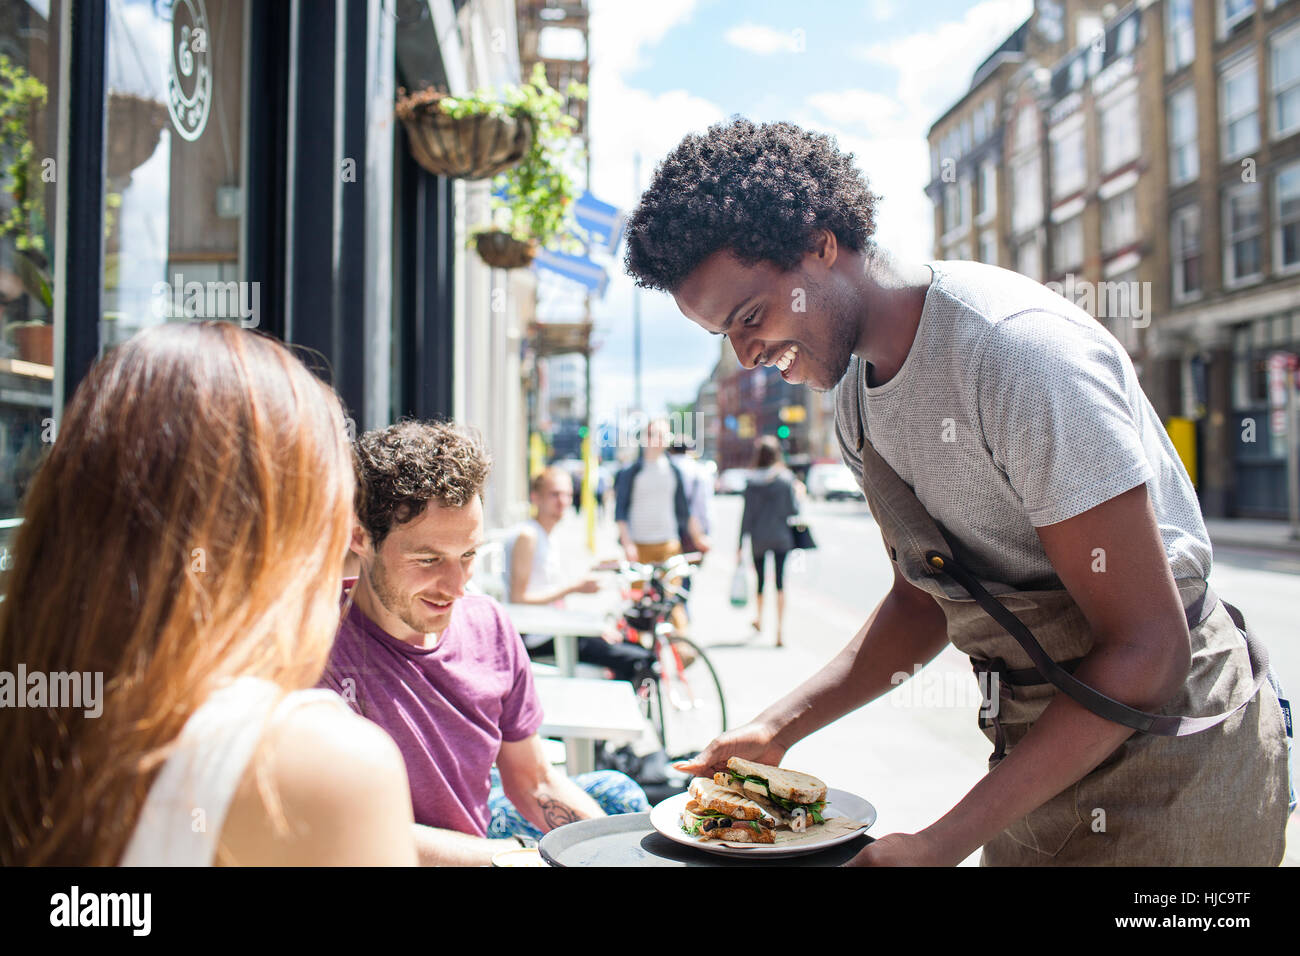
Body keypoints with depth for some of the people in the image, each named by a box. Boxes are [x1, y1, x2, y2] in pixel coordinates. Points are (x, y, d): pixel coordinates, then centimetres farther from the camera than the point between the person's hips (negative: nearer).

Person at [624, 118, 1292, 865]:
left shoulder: (1017, 346, -27)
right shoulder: (856, 394, -1)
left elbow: (1145, 647, -25)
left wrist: (943, 844, -27)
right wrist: (780, 727, -4)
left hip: (1171, 754, -7)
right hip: (1041, 746, 7)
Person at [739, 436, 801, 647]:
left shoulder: (752, 480, -4)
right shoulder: (786, 477, -5)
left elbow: (747, 513, -4)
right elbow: (793, 509, -5)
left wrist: (741, 542, 2)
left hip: (758, 537, 1)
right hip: (781, 536, -1)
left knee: (760, 578, 19)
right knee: (780, 582, -3)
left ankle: (758, 618, 37)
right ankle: (780, 629, -13)